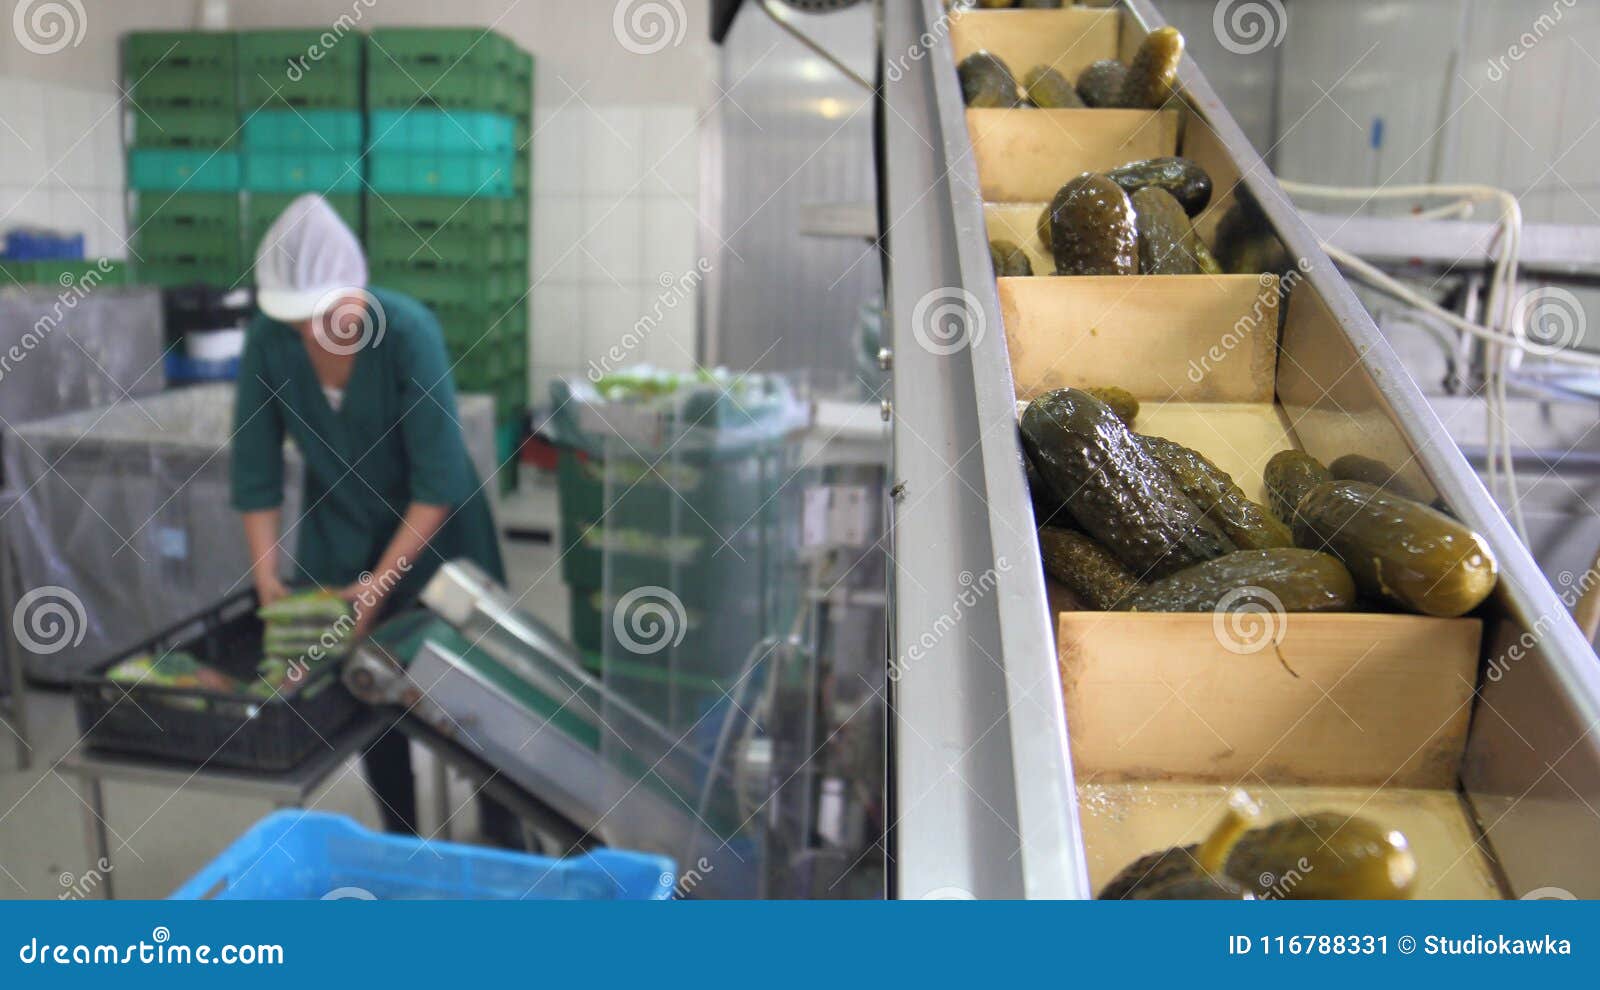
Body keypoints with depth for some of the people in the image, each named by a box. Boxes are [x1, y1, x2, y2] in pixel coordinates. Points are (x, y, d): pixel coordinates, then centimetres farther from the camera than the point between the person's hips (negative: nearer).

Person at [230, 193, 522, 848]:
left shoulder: (408, 331, -27)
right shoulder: (268, 341, -16)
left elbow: (439, 480, -27)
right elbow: (255, 473, -8)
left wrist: (380, 583, -27)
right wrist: (267, 577, -13)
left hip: (434, 524, -3)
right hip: (338, 526, 3)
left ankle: (499, 818, 26)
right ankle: (399, 832, 28)